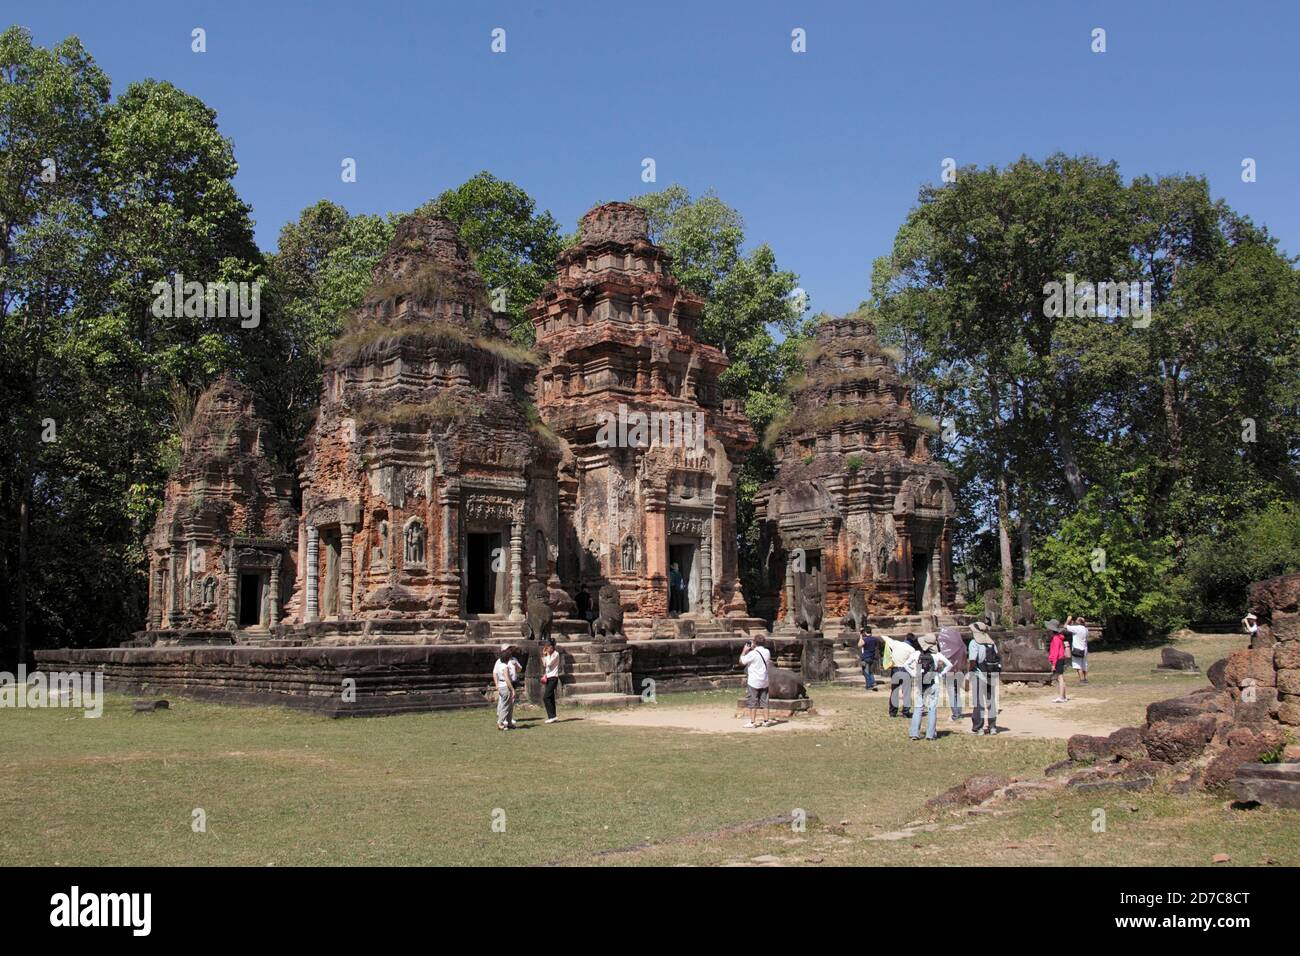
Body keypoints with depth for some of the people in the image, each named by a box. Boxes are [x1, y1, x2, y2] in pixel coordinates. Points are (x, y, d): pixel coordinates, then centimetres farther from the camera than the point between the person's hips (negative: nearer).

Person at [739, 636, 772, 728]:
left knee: (753, 702, -1)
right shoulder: (767, 652, 4)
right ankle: (766, 720, 12)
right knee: (764, 701, 10)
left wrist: (745, 650, 5)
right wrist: (752, 649, 20)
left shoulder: (753, 653, -16)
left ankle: (752, 722, 0)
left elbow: (741, 661, -8)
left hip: (753, 681, -6)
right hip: (764, 681, 6)